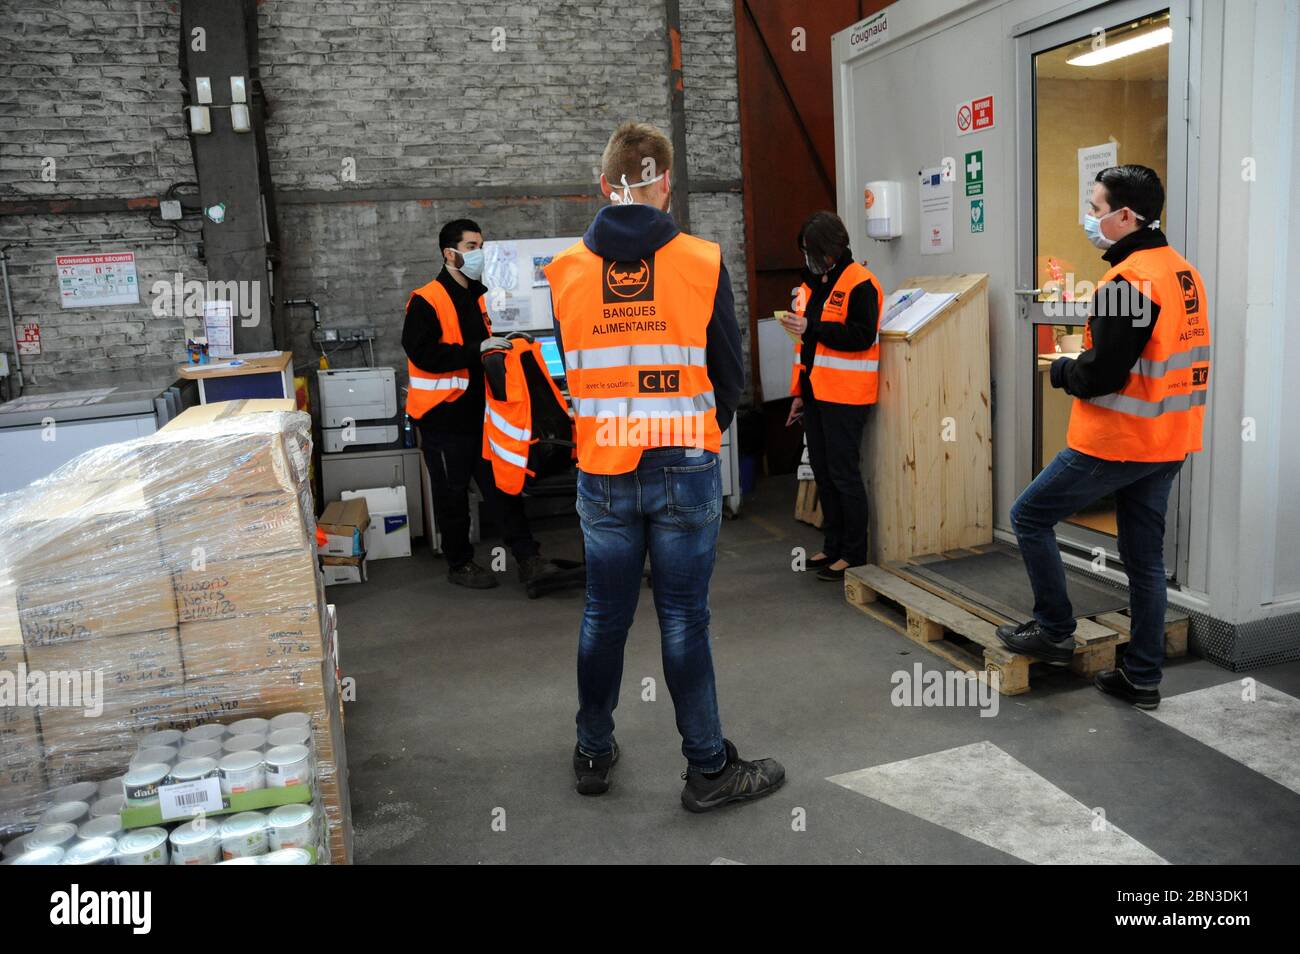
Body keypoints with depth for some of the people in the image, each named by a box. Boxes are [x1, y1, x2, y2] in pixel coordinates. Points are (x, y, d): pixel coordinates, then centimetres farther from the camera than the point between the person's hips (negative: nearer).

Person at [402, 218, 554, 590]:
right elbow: (423, 353, -22)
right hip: (444, 416, -6)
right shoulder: (426, 301, -11)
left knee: (502, 485, 5)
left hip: (480, 410, 7)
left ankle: (528, 558, 8)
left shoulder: (479, 296, 14)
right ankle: (460, 564, 19)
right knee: (453, 494, 5)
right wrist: (477, 351, -24)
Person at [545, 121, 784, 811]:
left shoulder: (565, 271, 0)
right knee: (683, 619, 5)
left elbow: (563, 376, 8)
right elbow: (730, 375, 1)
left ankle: (593, 754, 30)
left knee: (604, 615, 15)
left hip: (601, 473, 2)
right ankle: (708, 769, 18)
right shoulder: (703, 263, -6)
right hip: (684, 469, -2)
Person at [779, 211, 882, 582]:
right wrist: (800, 393, 20)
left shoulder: (859, 283, -10)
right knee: (823, 473, 13)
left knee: (843, 474, -4)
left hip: (844, 396, -9)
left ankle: (854, 554, 7)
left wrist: (811, 327, -22)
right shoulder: (812, 283, 17)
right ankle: (833, 547, 24)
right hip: (816, 394, 9)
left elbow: (862, 336, -20)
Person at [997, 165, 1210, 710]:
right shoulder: (1183, 272, 11)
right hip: (1167, 444, 9)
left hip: (1116, 441, -9)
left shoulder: (1128, 281, -19)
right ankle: (1142, 679, 22)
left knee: (1030, 517, 7)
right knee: (1145, 558, 14)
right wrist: (1082, 366, 9)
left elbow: (1101, 375, -22)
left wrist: (1060, 370, -2)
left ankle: (1054, 631, 15)